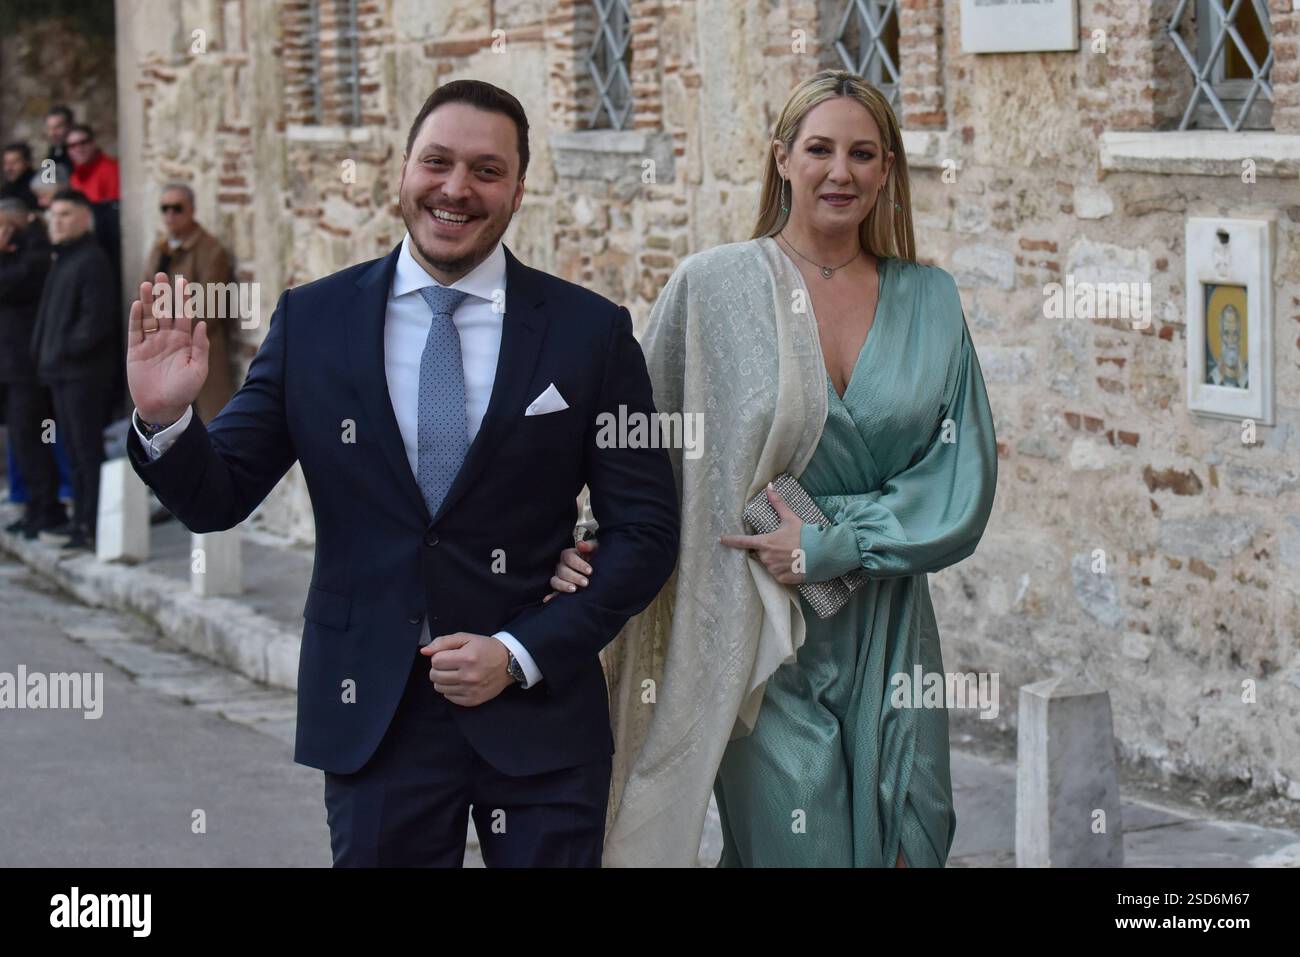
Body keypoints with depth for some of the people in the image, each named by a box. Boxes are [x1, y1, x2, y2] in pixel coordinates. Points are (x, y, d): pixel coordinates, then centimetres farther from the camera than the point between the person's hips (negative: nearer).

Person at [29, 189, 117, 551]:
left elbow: (96, 318, -19)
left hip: (83, 372, -9)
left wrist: (67, 349, -16)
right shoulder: (61, 260, 18)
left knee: (87, 452, -7)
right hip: (61, 371, 9)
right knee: (74, 451, 12)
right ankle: (82, 523, 17)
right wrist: (42, 350, 9)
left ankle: (92, 527, -5)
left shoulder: (91, 261, -11)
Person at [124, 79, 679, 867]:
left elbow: (647, 533, -1)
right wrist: (165, 419, -19)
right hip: (371, 714, 1)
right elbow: (218, 498, 1)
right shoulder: (312, 321, 0)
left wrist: (522, 653, -10)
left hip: (538, 710, -1)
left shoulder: (590, 331, -3)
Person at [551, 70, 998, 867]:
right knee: (798, 846, -5)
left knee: (909, 846, 5)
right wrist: (588, 548, -16)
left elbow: (964, 480, 0)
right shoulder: (713, 287, -2)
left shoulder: (929, 301, 6)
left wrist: (830, 545, -11)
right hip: (761, 641, -3)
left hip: (890, 642, 3)